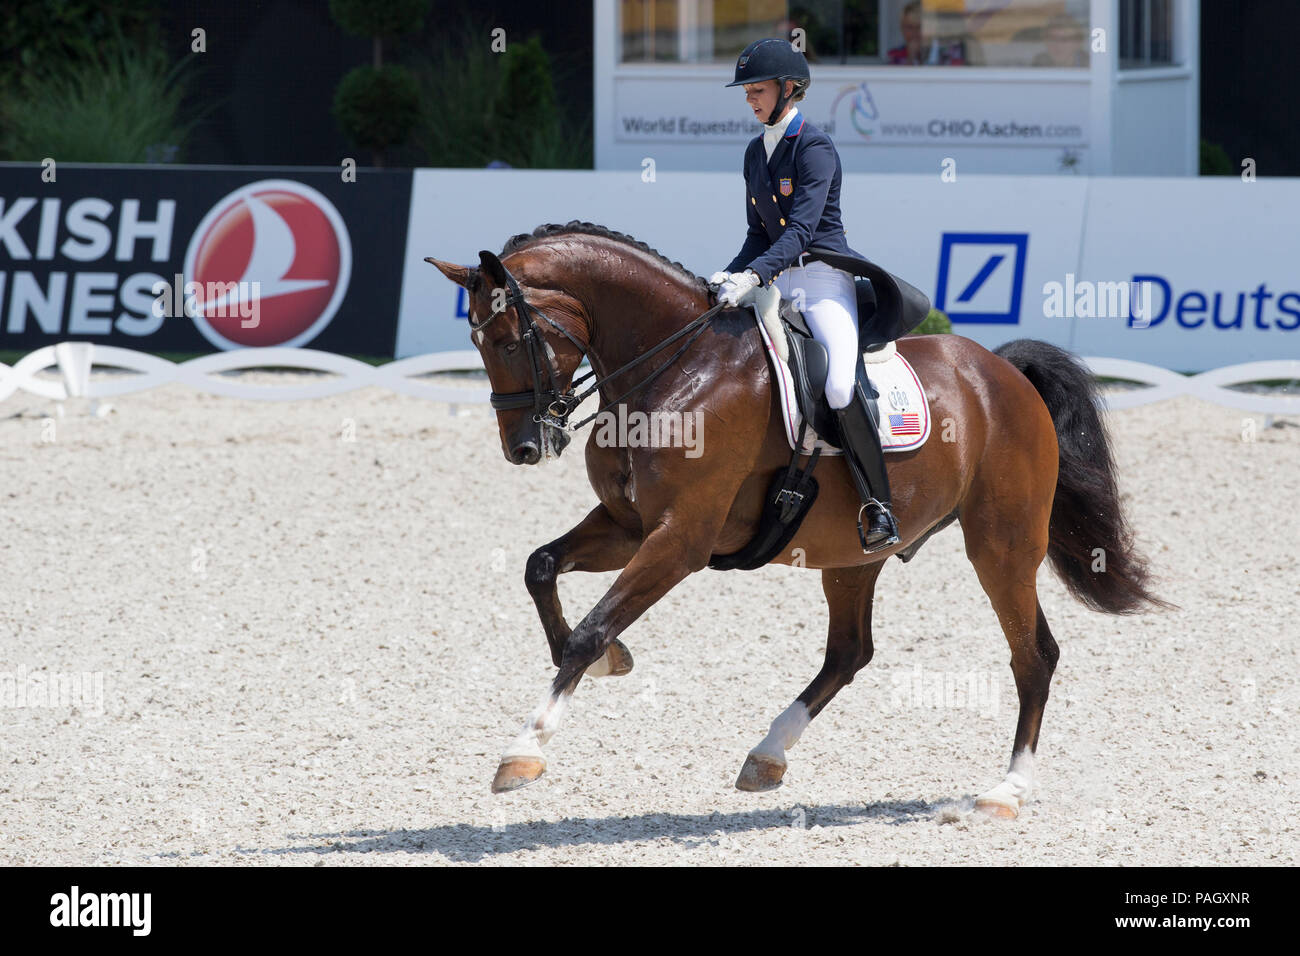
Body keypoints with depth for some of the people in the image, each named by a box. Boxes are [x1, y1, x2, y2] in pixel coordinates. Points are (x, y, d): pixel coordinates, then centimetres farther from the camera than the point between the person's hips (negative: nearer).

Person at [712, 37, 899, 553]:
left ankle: (877, 505, -22)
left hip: (824, 277, -8)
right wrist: (731, 275, 1)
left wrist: (753, 276, -33)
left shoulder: (814, 147, -10)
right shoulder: (755, 152, 14)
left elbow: (801, 229, -21)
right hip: (778, 281, 9)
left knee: (841, 386, -28)